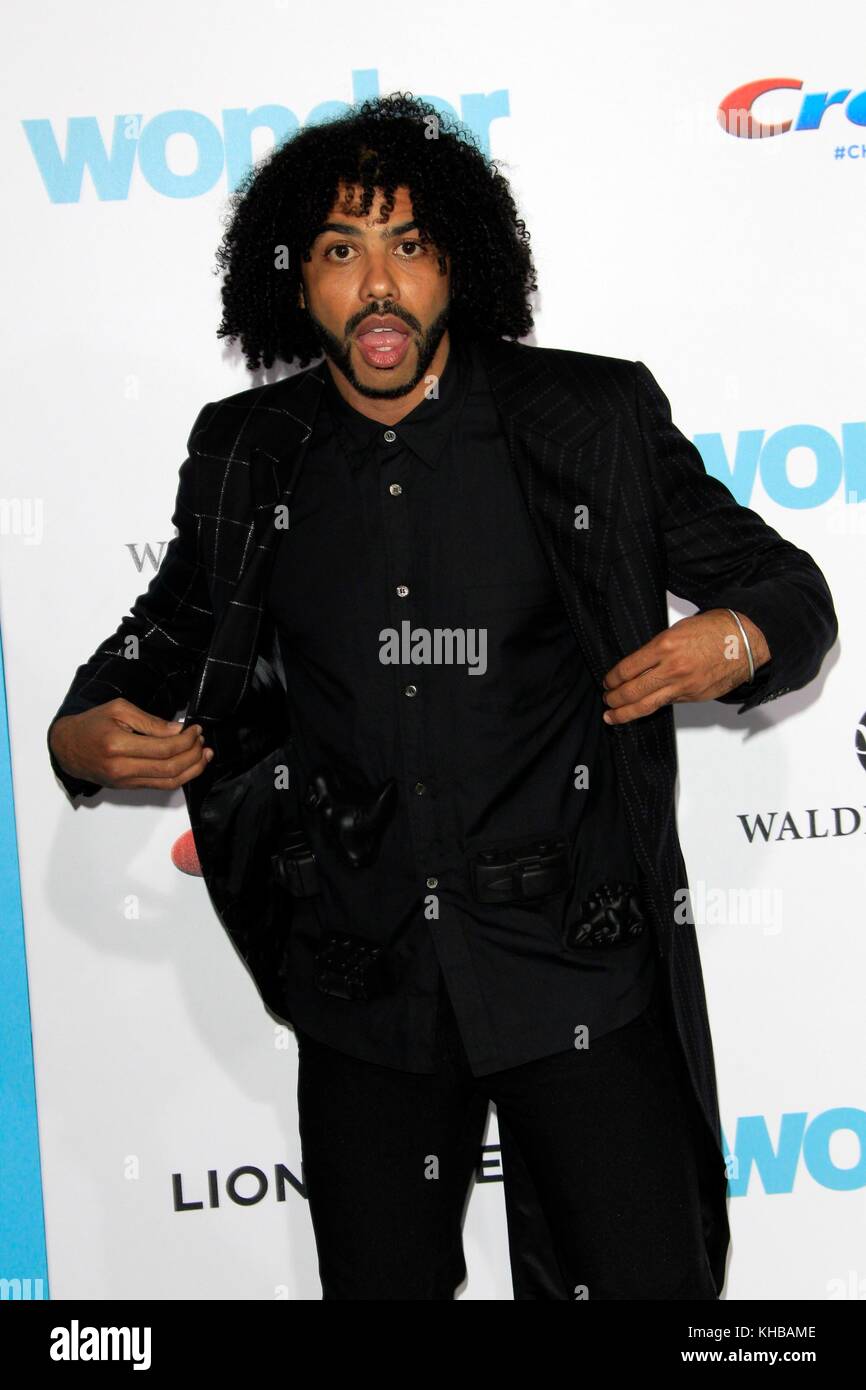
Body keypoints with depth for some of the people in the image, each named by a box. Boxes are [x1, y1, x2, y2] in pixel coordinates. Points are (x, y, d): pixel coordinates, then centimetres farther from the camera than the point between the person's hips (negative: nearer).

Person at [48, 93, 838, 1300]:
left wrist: (739, 640, -19)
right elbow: (174, 625, 18)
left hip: (577, 971, -2)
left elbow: (786, 585, 4)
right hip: (362, 987, 3)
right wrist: (82, 730, -2)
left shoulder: (594, 422, -4)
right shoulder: (248, 457, 3)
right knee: (379, 1283, 17)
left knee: (645, 1282, 5)